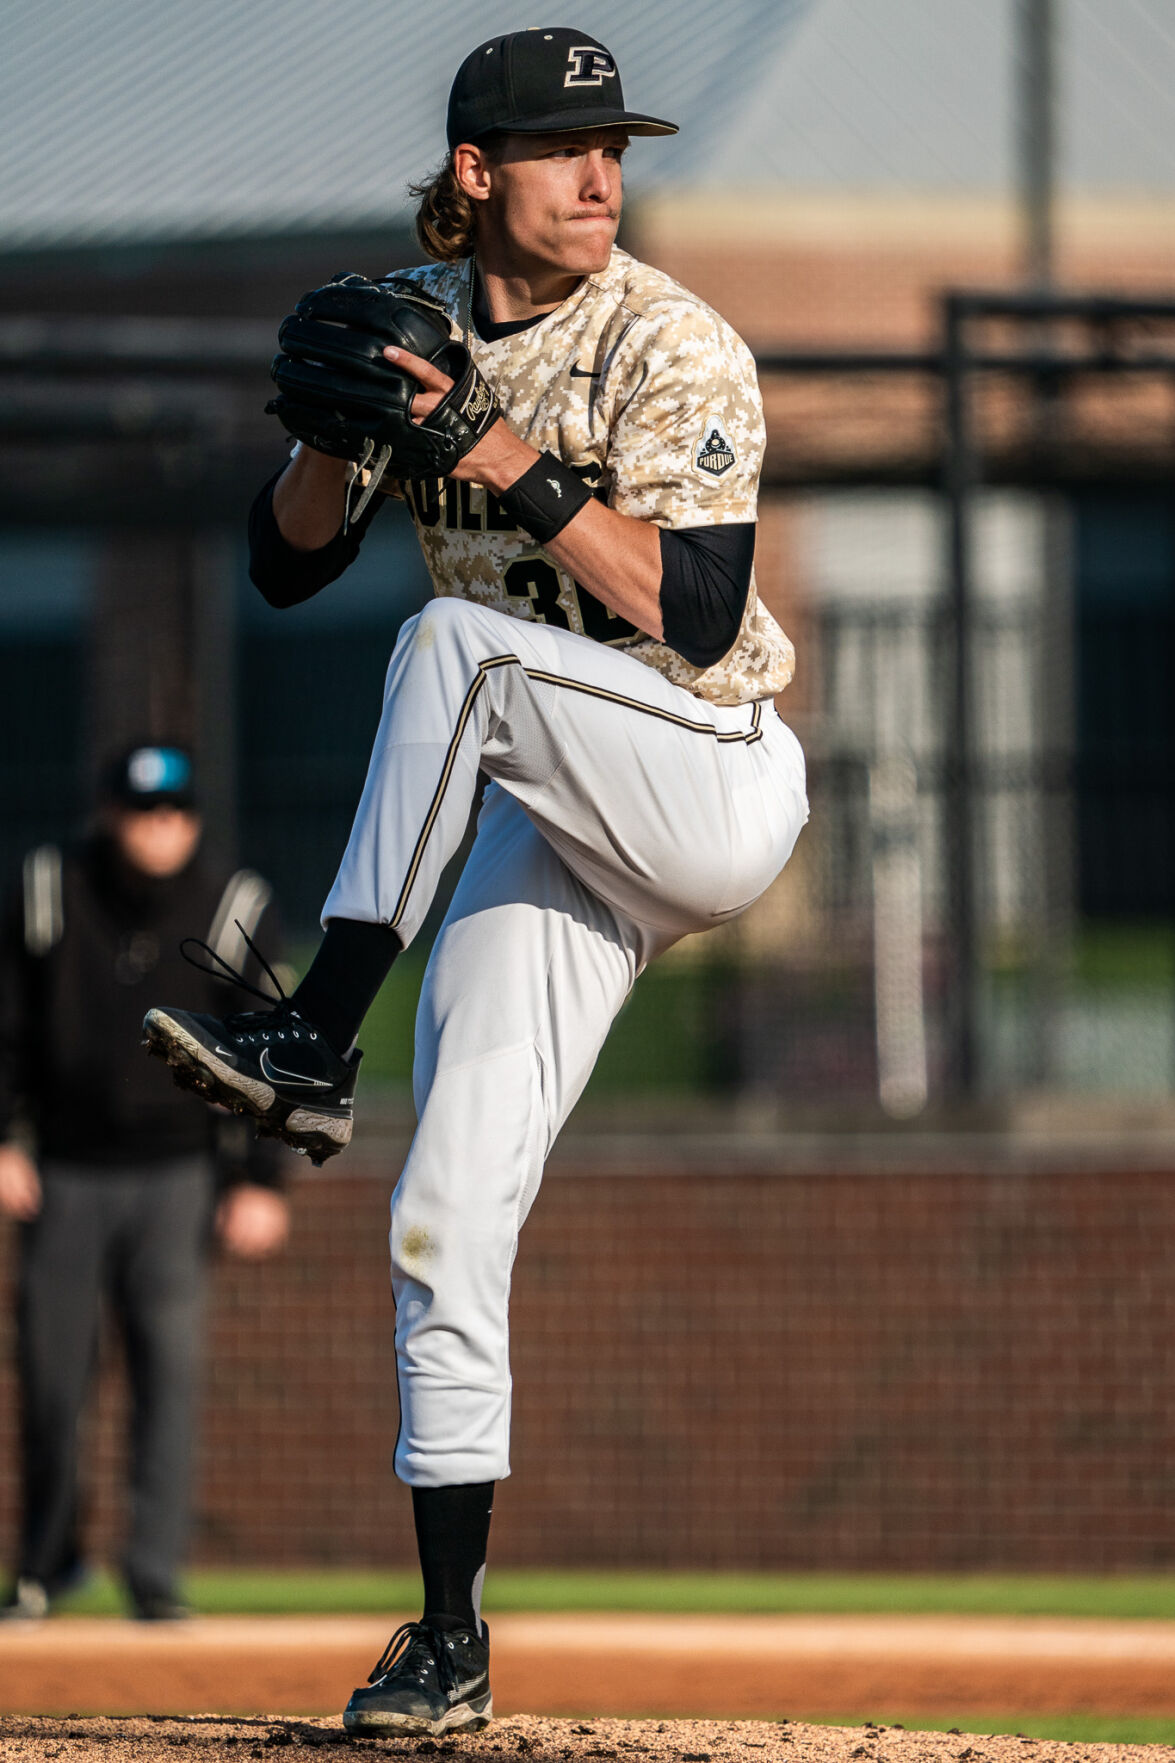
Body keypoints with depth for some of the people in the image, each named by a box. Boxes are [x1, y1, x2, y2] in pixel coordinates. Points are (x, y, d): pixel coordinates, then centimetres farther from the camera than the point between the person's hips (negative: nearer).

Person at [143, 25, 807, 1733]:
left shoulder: (673, 348, -14)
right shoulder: (416, 321, 3)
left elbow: (696, 615, -24)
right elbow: (287, 562, 4)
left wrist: (507, 458, -28)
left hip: (714, 784, -6)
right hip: (550, 825, 6)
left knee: (454, 644, -32)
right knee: (447, 1214, -3)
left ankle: (315, 1045, -29)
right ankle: (449, 1641, 4)